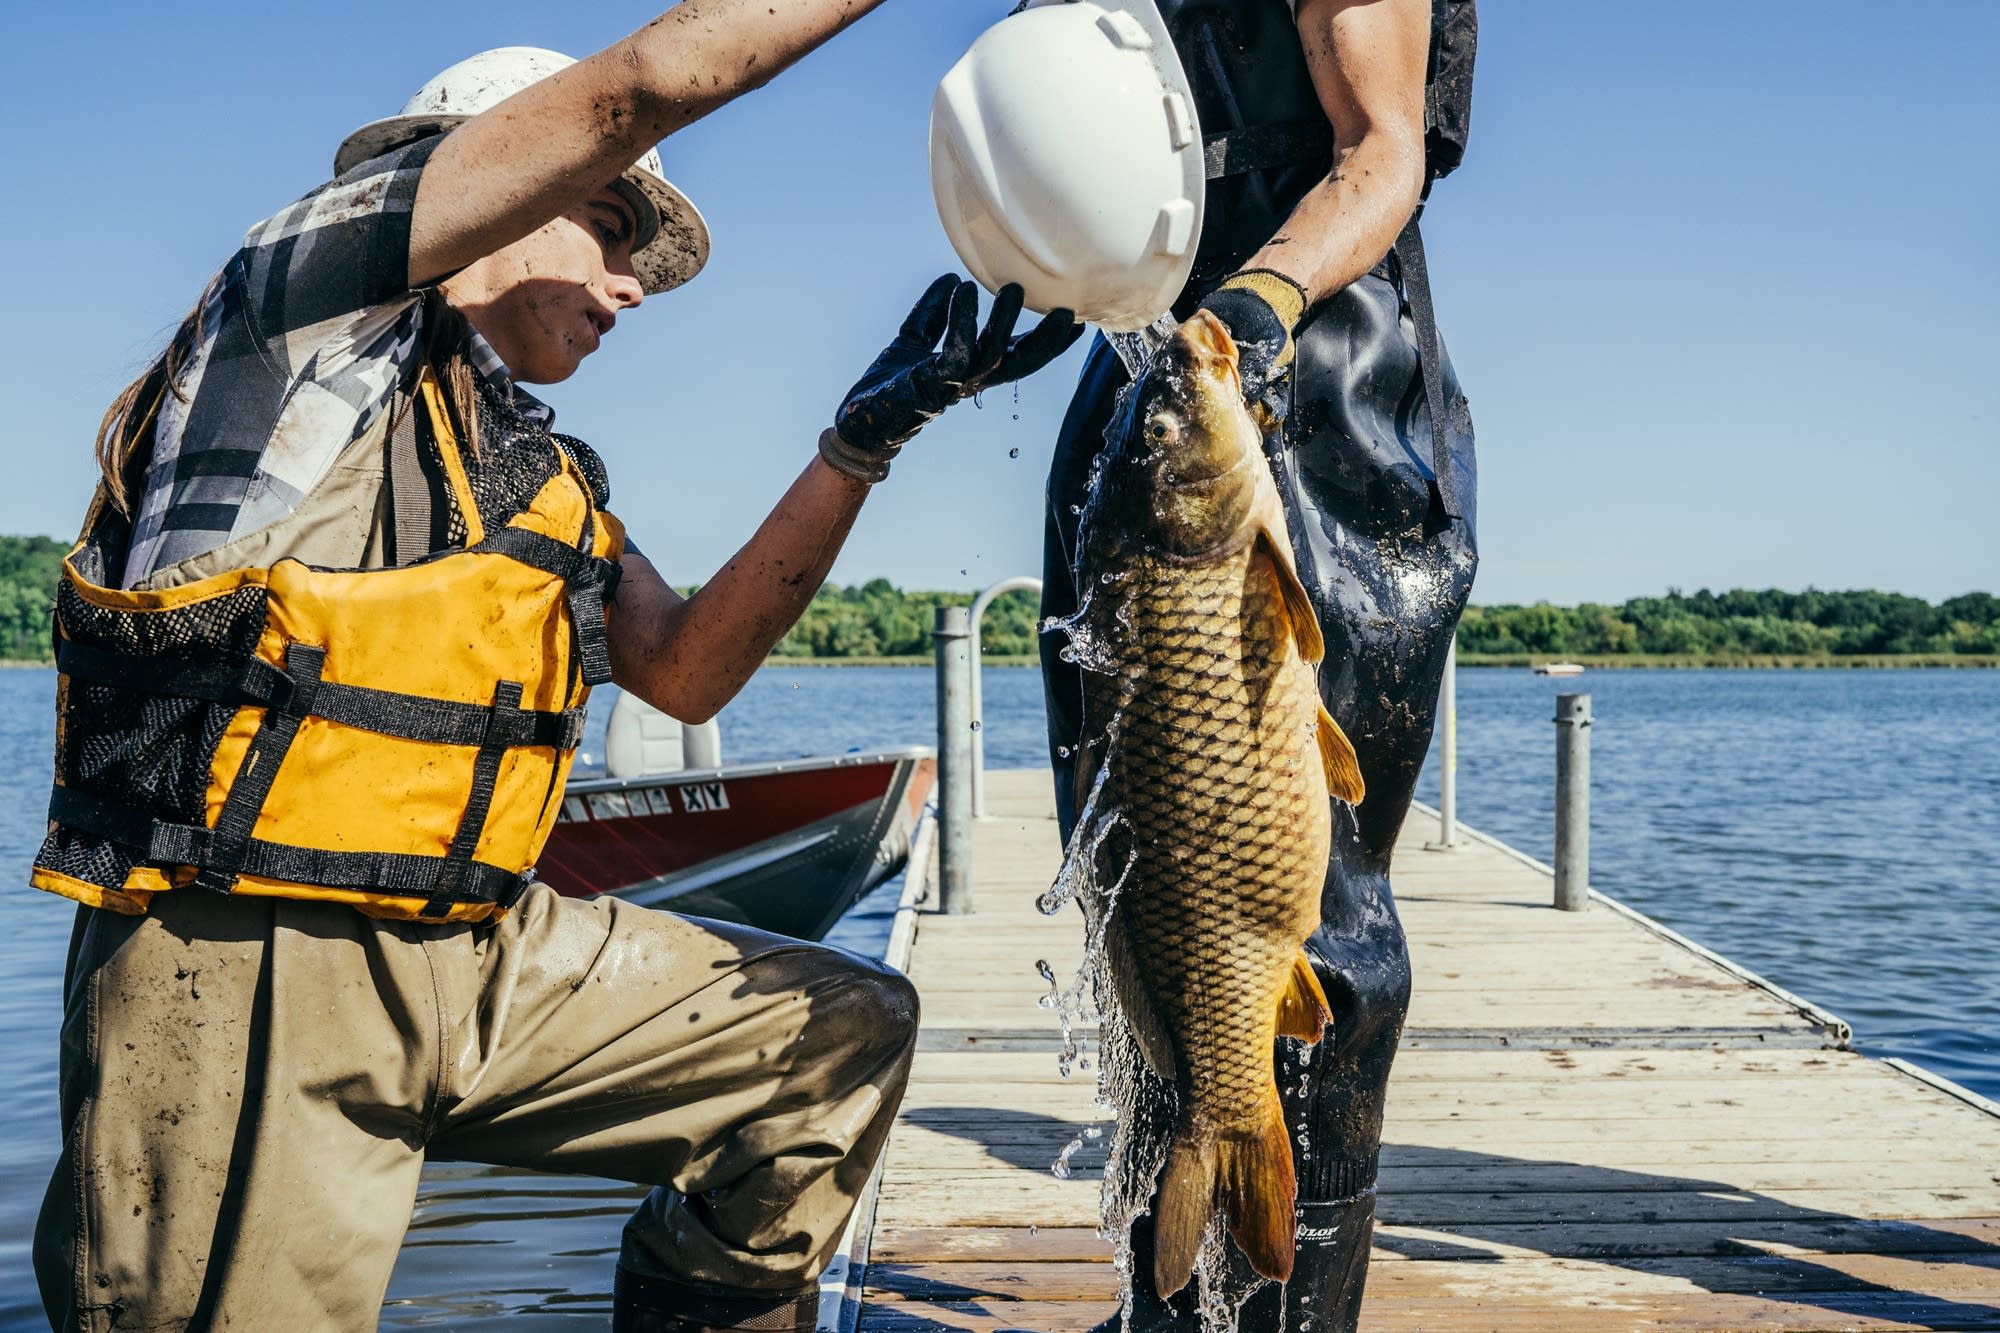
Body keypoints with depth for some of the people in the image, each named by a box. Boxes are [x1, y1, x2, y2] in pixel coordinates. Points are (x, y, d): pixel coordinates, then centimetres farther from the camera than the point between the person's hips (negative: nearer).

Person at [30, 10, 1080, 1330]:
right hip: (241, 968, -8)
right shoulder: (324, 290, -1)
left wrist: (864, 442, 7)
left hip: (479, 957, 8)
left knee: (848, 1028, 8)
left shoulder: (541, 473, 22)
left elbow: (685, 672, 10)